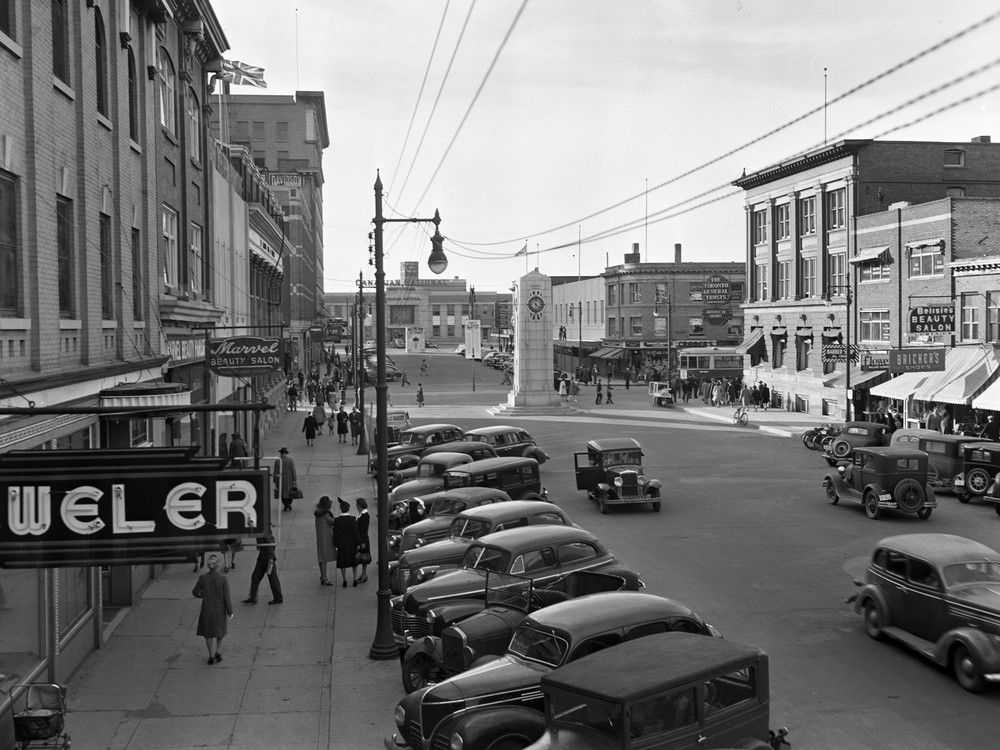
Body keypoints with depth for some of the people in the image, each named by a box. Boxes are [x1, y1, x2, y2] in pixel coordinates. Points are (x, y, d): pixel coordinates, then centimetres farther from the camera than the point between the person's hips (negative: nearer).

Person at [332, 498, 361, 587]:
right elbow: (355, 532, -11)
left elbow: (335, 534, -4)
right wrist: (358, 543, -3)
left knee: (342, 563, 12)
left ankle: (344, 580, 13)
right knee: (354, 561, 16)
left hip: (341, 544, 0)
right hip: (351, 543, 0)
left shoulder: (336, 520, -9)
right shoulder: (352, 519, -14)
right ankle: (355, 579, 16)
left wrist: (336, 544, 5)